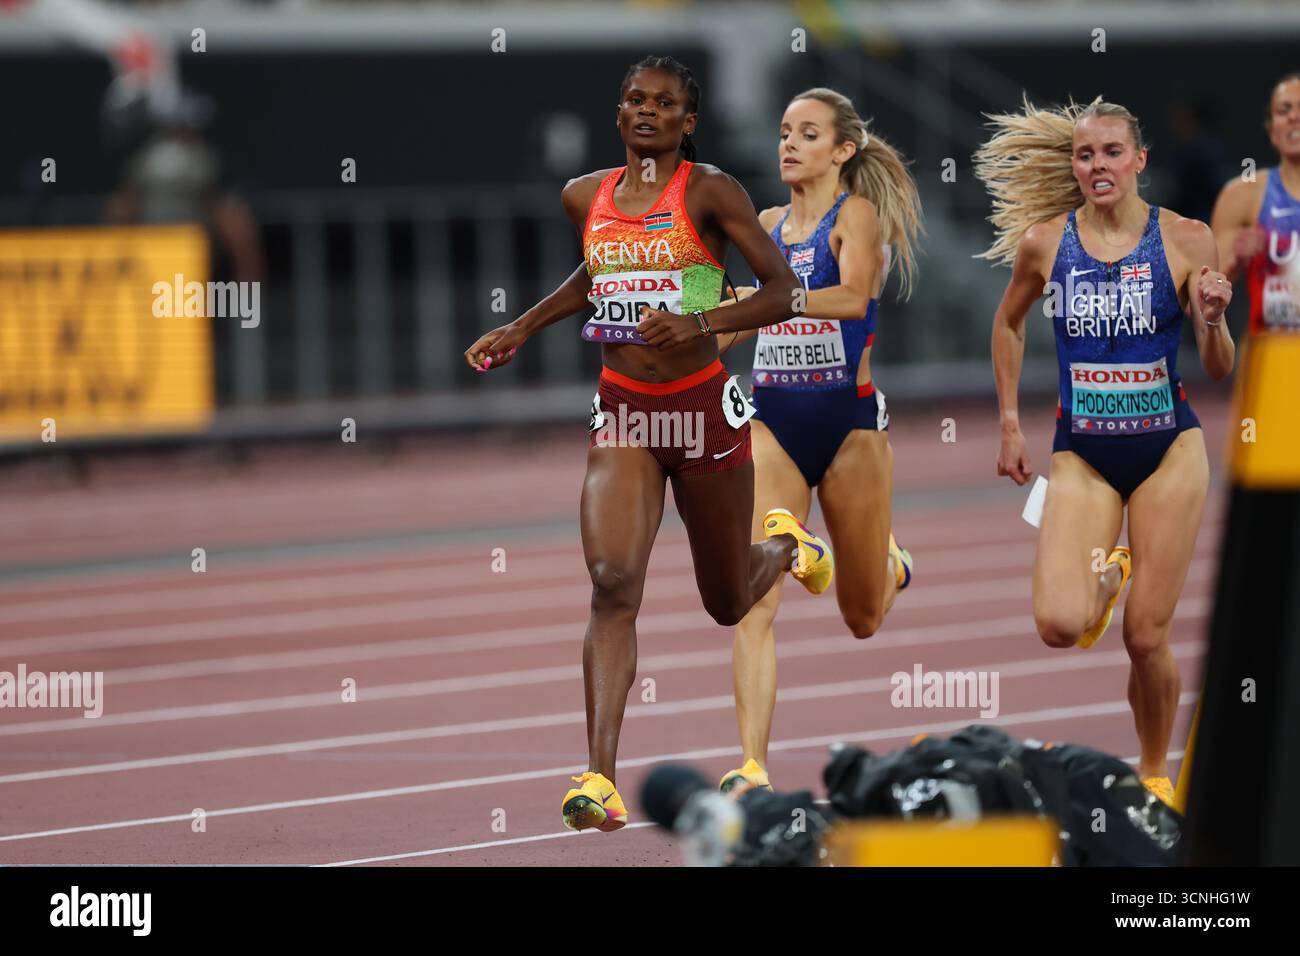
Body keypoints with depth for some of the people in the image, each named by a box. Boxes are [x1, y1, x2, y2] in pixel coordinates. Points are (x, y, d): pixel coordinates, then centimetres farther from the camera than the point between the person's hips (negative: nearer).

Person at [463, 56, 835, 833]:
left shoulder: (710, 191, -9)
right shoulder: (586, 197, 6)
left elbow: (783, 292, -13)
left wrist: (698, 323, -27)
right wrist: (520, 330, 20)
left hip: (704, 409, -2)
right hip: (622, 411, 2)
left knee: (727, 603, 15)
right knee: (613, 584, -19)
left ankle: (787, 547, 53)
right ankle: (601, 780, -25)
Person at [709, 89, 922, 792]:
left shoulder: (856, 214, -7)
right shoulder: (768, 225, 9)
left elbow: (853, 296, -27)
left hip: (847, 422, -3)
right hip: (772, 423, 4)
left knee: (863, 618, 14)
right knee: (756, 602, -15)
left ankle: (889, 562, 50)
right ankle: (752, 768, -15)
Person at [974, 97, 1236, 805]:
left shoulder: (1186, 241, -7)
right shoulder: (1044, 241, -3)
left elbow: (1219, 370, -1)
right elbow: (1009, 323, 17)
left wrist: (1212, 321, -22)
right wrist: (1009, 423, 13)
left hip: (1168, 451, -1)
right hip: (1081, 453, 1)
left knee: (1147, 638, -1)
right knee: (1059, 625, -17)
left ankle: (1154, 773, 24)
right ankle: (1104, 576, 20)